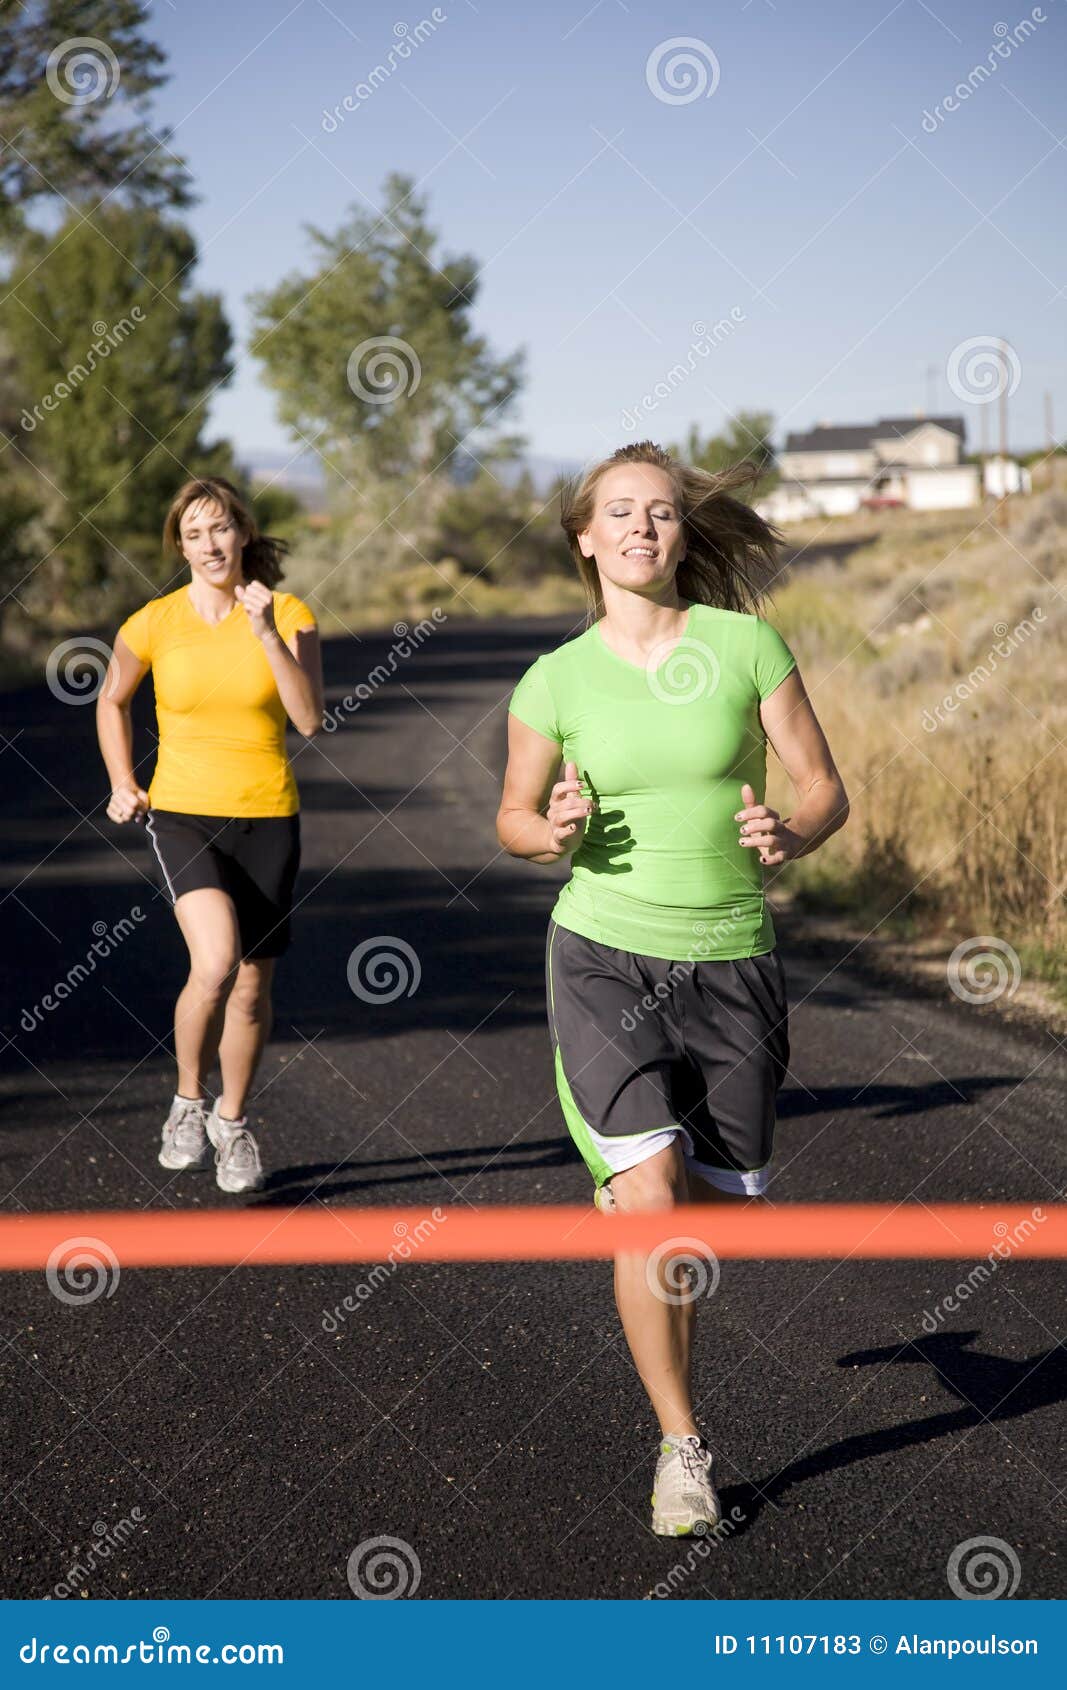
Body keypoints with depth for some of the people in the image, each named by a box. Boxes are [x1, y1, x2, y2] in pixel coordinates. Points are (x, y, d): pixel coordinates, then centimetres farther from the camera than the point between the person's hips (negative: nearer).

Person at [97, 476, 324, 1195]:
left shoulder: (290, 615, -3)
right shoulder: (153, 624, -3)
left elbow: (310, 718, -15)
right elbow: (112, 701, 16)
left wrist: (267, 634, -22)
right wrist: (122, 783, 9)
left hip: (268, 819, 2)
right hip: (182, 814, -2)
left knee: (252, 987, 8)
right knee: (215, 961, -24)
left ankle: (233, 1119, 33)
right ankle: (188, 1102, 1)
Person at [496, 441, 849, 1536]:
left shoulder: (747, 644, -3)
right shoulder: (554, 681, -2)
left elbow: (825, 790, 1)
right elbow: (514, 818, 11)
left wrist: (790, 838, -21)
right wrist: (552, 833, -12)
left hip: (730, 963, 2)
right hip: (604, 955, -2)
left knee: (724, 1207, 9)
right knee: (653, 1205, -15)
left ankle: (624, 1183, 43)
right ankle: (681, 1445, 0)